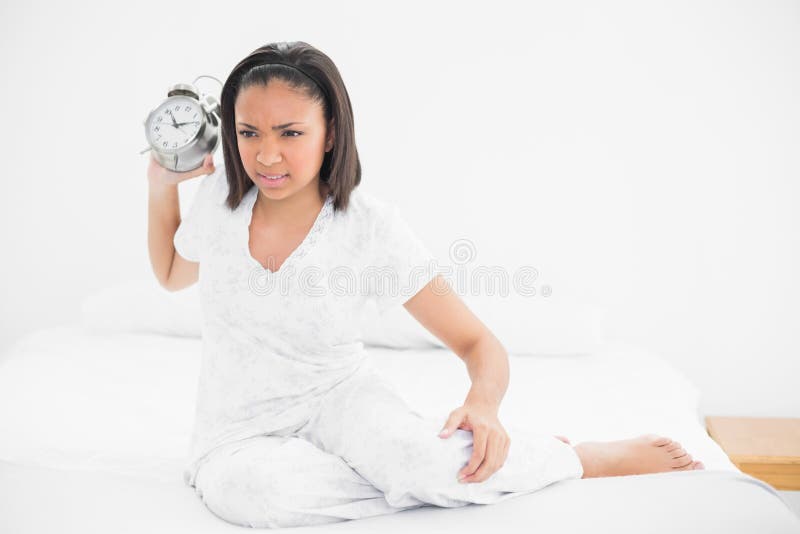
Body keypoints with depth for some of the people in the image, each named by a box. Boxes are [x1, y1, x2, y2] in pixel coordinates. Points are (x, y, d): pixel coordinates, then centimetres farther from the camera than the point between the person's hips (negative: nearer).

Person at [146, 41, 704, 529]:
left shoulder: (372, 229, -16)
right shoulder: (219, 197, -6)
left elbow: (479, 343, -12)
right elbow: (172, 274, 17)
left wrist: (484, 403, -33)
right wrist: (162, 185, 2)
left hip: (337, 393, -2)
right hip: (240, 429, 2)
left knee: (420, 456, -37)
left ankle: (603, 456, -9)